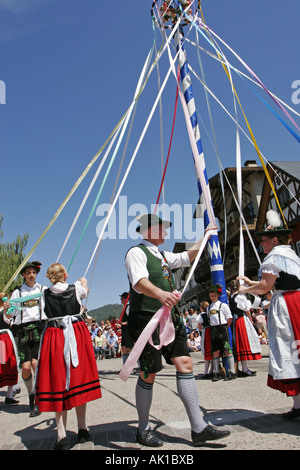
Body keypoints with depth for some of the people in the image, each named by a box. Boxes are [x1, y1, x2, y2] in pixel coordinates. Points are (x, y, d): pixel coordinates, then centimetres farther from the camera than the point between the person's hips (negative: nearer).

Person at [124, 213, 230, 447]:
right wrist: (160, 294, -43)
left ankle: (198, 427, 5)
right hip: (147, 318, -8)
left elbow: (187, 257, 34)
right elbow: (140, 281, -25)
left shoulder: (162, 256, 21)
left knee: (185, 363, 0)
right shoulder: (137, 252, -7)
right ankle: (143, 430, 18)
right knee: (148, 373, 0)